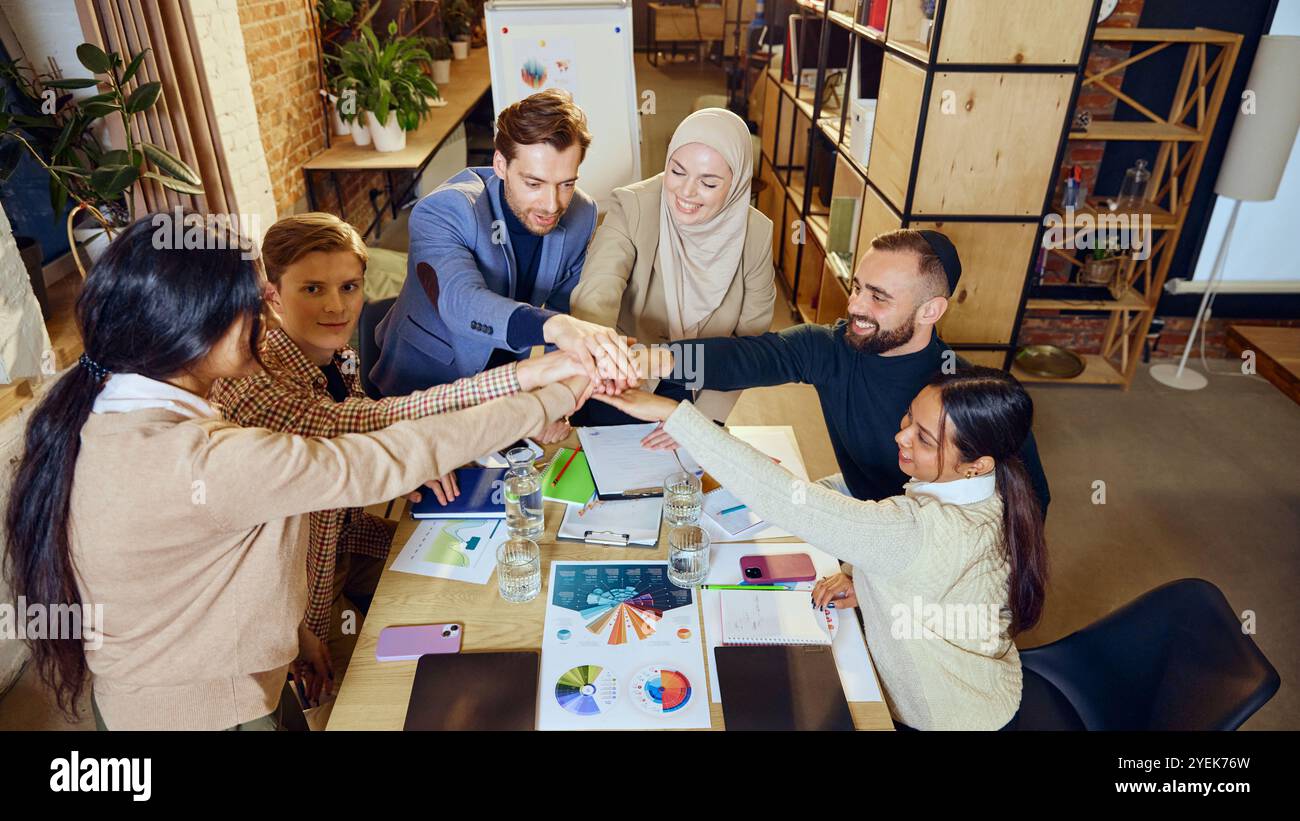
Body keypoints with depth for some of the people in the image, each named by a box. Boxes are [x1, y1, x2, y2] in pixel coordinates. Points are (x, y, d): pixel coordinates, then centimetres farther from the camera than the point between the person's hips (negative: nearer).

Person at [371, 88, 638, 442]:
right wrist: (554, 326, -62)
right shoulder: (442, 212, -25)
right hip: (422, 391, -4)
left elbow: (565, 310, -2)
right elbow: (460, 302, -43)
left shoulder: (581, 214, -9)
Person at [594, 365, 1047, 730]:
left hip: (949, 719, -7)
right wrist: (861, 578, -11)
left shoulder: (920, 531, -41)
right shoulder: (988, 488, -13)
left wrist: (672, 413, -45)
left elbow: (787, 498, -45)